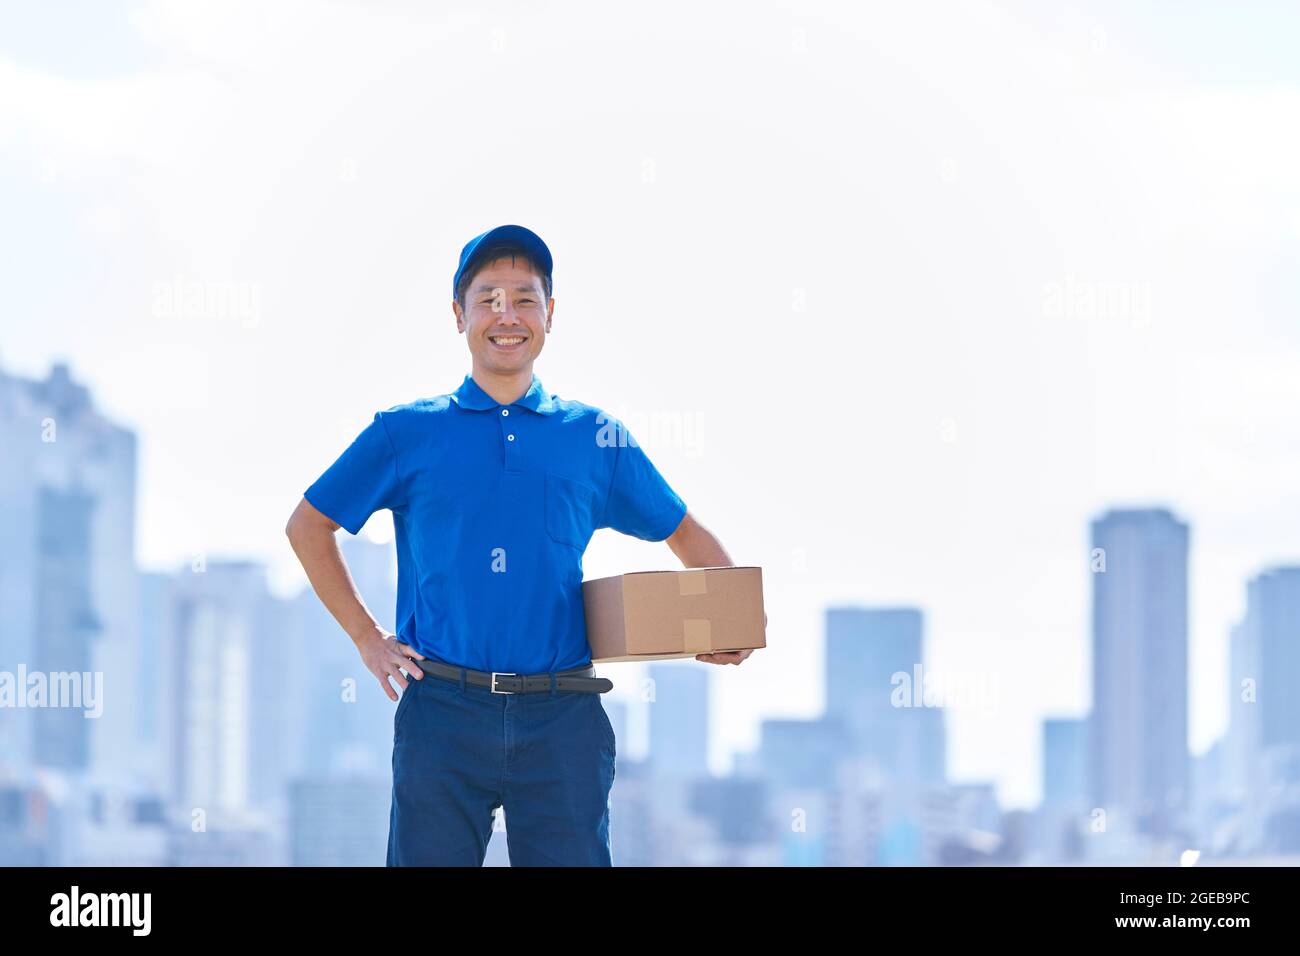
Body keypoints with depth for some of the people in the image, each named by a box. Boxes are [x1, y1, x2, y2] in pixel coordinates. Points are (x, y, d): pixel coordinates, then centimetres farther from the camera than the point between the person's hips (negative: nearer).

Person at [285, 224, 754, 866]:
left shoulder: (596, 437, 12)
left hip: (563, 722, 1)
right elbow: (308, 526, 17)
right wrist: (366, 638, 9)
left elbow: (684, 534, 22)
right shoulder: (408, 434, 8)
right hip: (442, 714, -1)